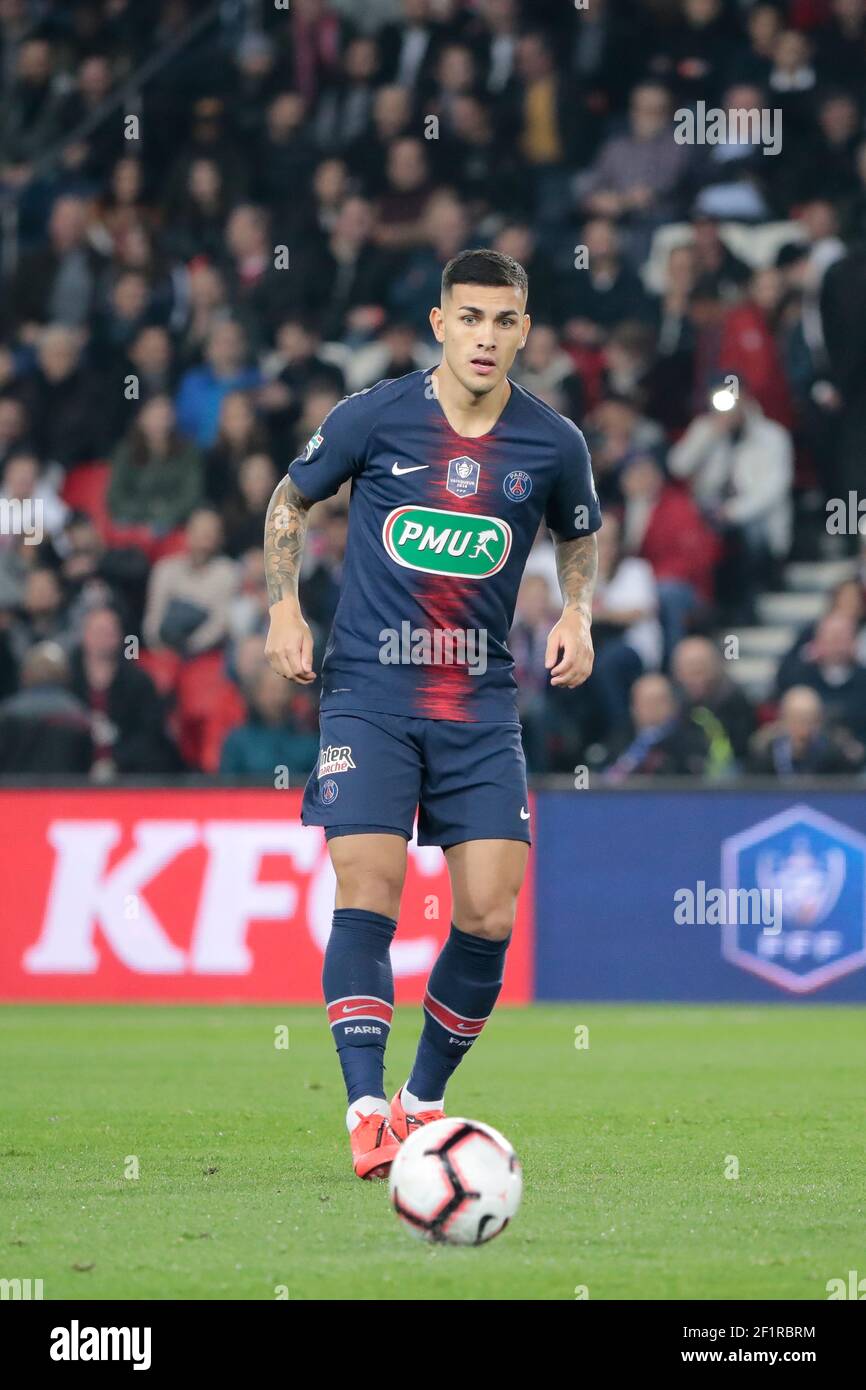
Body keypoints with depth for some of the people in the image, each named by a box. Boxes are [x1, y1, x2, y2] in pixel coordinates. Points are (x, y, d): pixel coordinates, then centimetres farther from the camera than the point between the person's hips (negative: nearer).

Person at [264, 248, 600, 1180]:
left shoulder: (552, 444, 2)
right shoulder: (373, 417, -4)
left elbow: (580, 536, 22)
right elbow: (290, 500, 13)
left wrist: (577, 615, 4)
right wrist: (284, 605, 1)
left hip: (481, 702, 2)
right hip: (369, 692, -2)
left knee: (489, 918, -5)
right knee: (367, 900, -15)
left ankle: (426, 1101, 14)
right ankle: (366, 1111, -14)